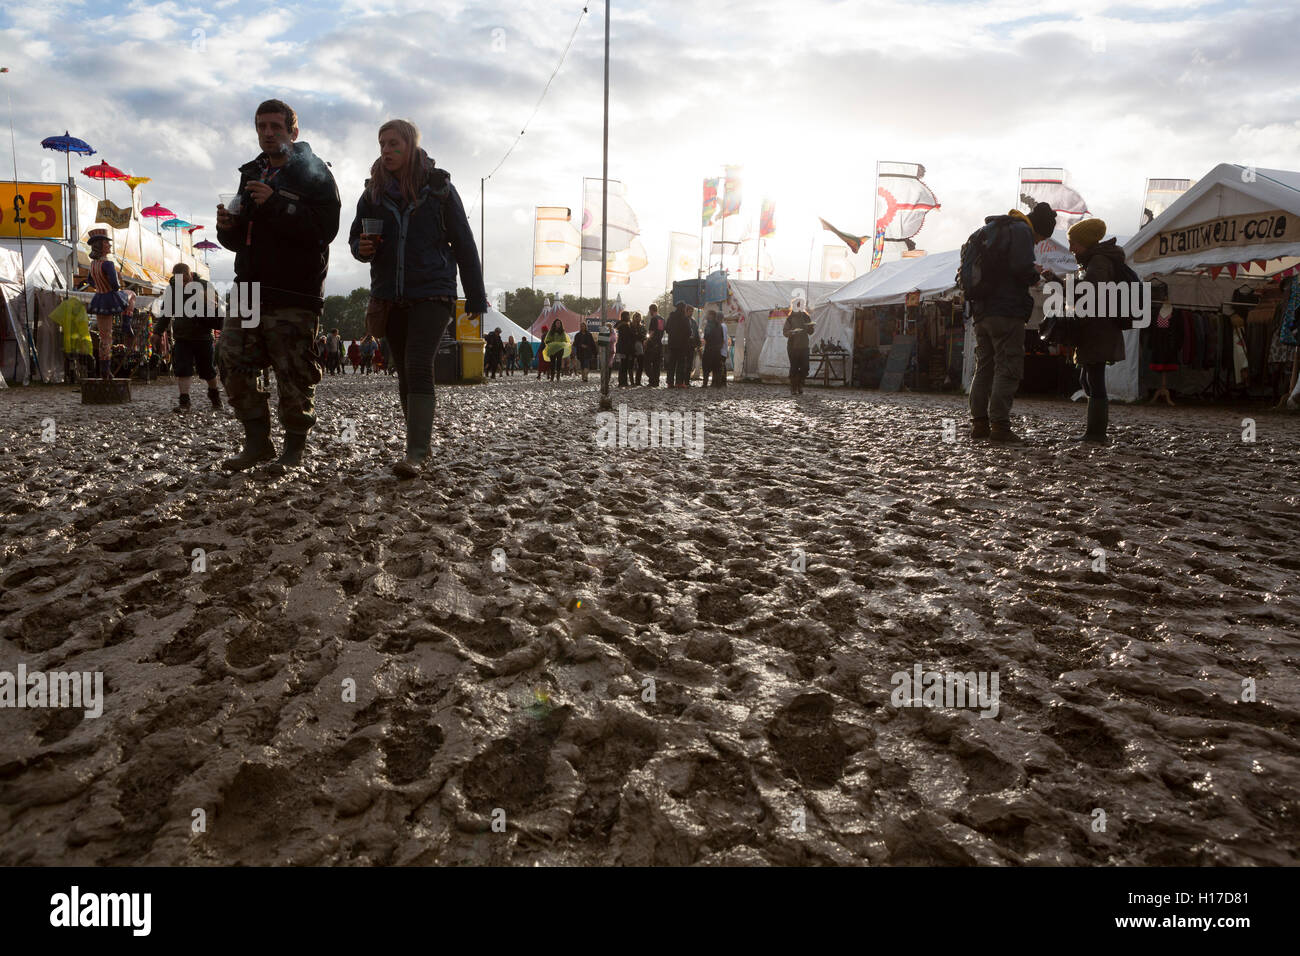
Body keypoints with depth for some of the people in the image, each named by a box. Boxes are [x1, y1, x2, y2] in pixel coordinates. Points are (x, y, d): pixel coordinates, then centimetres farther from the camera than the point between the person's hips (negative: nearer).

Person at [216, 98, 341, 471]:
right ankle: (257, 442, 13)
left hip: (294, 296, -7)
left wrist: (276, 204, -20)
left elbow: (323, 229, -15)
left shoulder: (314, 172, 1)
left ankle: (294, 449, 8)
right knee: (234, 367, 2)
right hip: (250, 290, 7)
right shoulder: (252, 174, 21)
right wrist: (228, 227, 4)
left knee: (294, 376, -6)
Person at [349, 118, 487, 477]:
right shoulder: (374, 191, 9)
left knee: (418, 368, -17)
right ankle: (424, 442, 23)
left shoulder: (438, 187, 0)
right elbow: (356, 236, 18)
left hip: (432, 294, -5)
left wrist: (475, 297, -1)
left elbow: (463, 242, 2)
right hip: (390, 296, 5)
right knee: (405, 373, 10)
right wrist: (362, 248, -9)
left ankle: (415, 453, -20)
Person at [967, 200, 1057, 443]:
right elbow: (1022, 269, -18)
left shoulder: (989, 230, 20)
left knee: (984, 368, 11)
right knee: (1008, 368, -6)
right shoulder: (1021, 231, -6)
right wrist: (1036, 275, 0)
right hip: (1008, 311, -8)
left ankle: (979, 423, 10)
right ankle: (999, 425, -11)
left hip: (982, 311, 8)